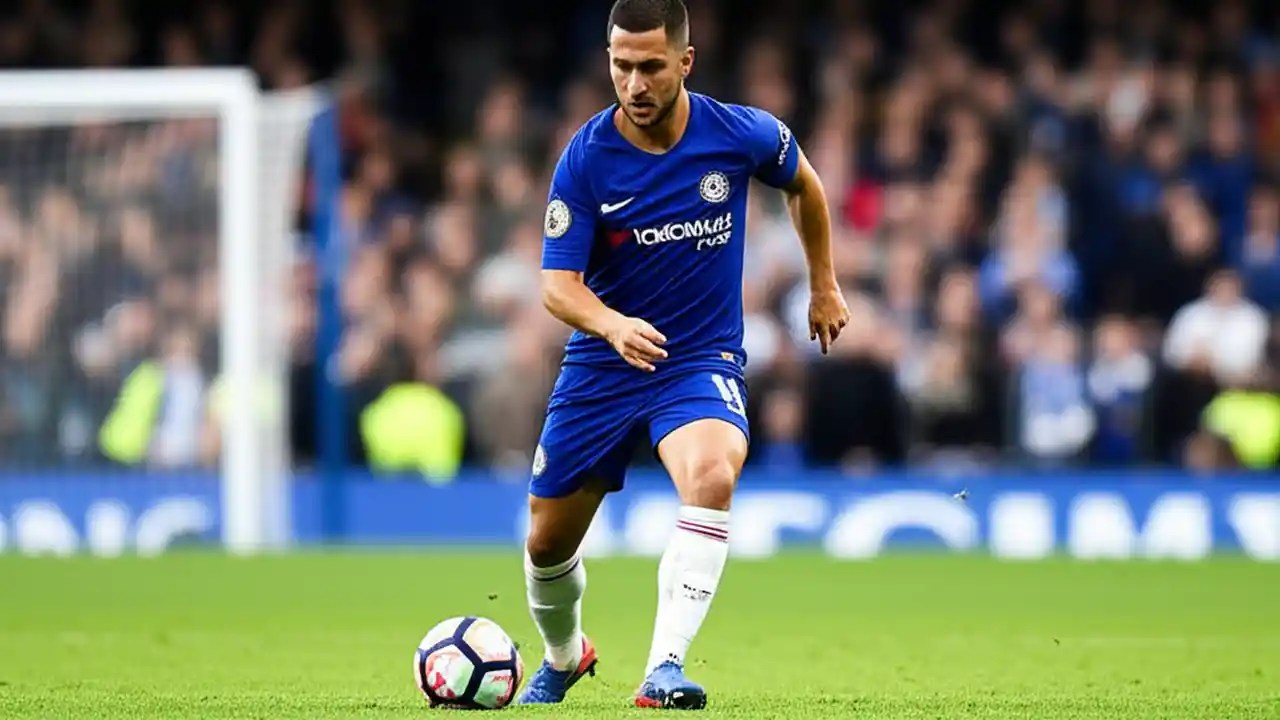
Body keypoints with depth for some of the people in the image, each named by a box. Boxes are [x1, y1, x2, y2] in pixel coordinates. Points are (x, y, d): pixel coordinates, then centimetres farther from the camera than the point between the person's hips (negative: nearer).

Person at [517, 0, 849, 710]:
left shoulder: (742, 134, -12)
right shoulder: (585, 157, -14)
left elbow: (803, 183, 12)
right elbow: (558, 285, -16)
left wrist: (824, 285, 18)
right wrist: (613, 326, -37)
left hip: (704, 358, -1)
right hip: (601, 363, 1)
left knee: (712, 474, -34)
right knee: (548, 544, 9)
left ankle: (664, 670, -36)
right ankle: (564, 656, 44)